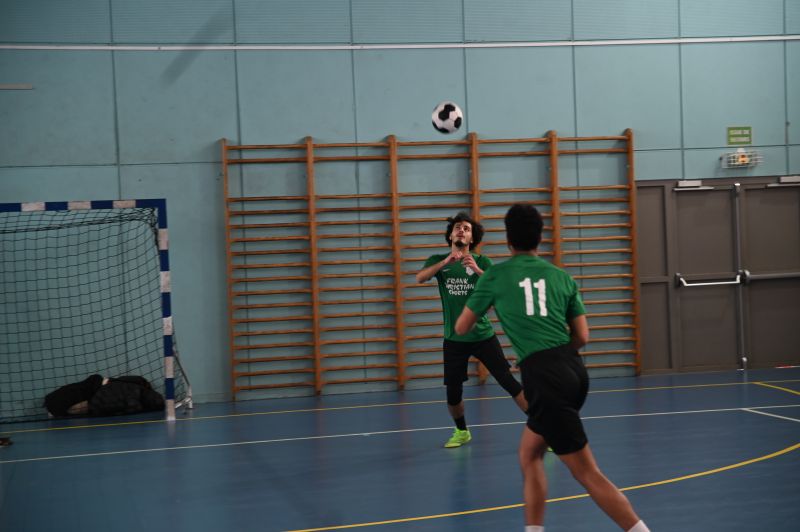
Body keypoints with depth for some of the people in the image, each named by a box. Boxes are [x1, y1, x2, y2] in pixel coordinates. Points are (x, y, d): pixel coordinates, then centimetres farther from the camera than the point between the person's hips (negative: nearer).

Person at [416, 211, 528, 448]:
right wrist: (446, 261, -30)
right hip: (454, 340, 1)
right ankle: (461, 431, 31)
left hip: (483, 336, -1)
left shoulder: (481, 262, 1)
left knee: (509, 382, -8)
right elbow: (420, 278, -18)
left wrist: (478, 270, -29)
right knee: (453, 394, 3)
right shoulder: (438, 261, 3)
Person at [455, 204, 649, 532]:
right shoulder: (562, 276, 15)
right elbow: (582, 337, 12)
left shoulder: (496, 275, 5)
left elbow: (461, 328, 15)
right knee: (529, 454, 21)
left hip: (545, 378, -6)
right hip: (573, 370, 6)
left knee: (587, 474, -4)